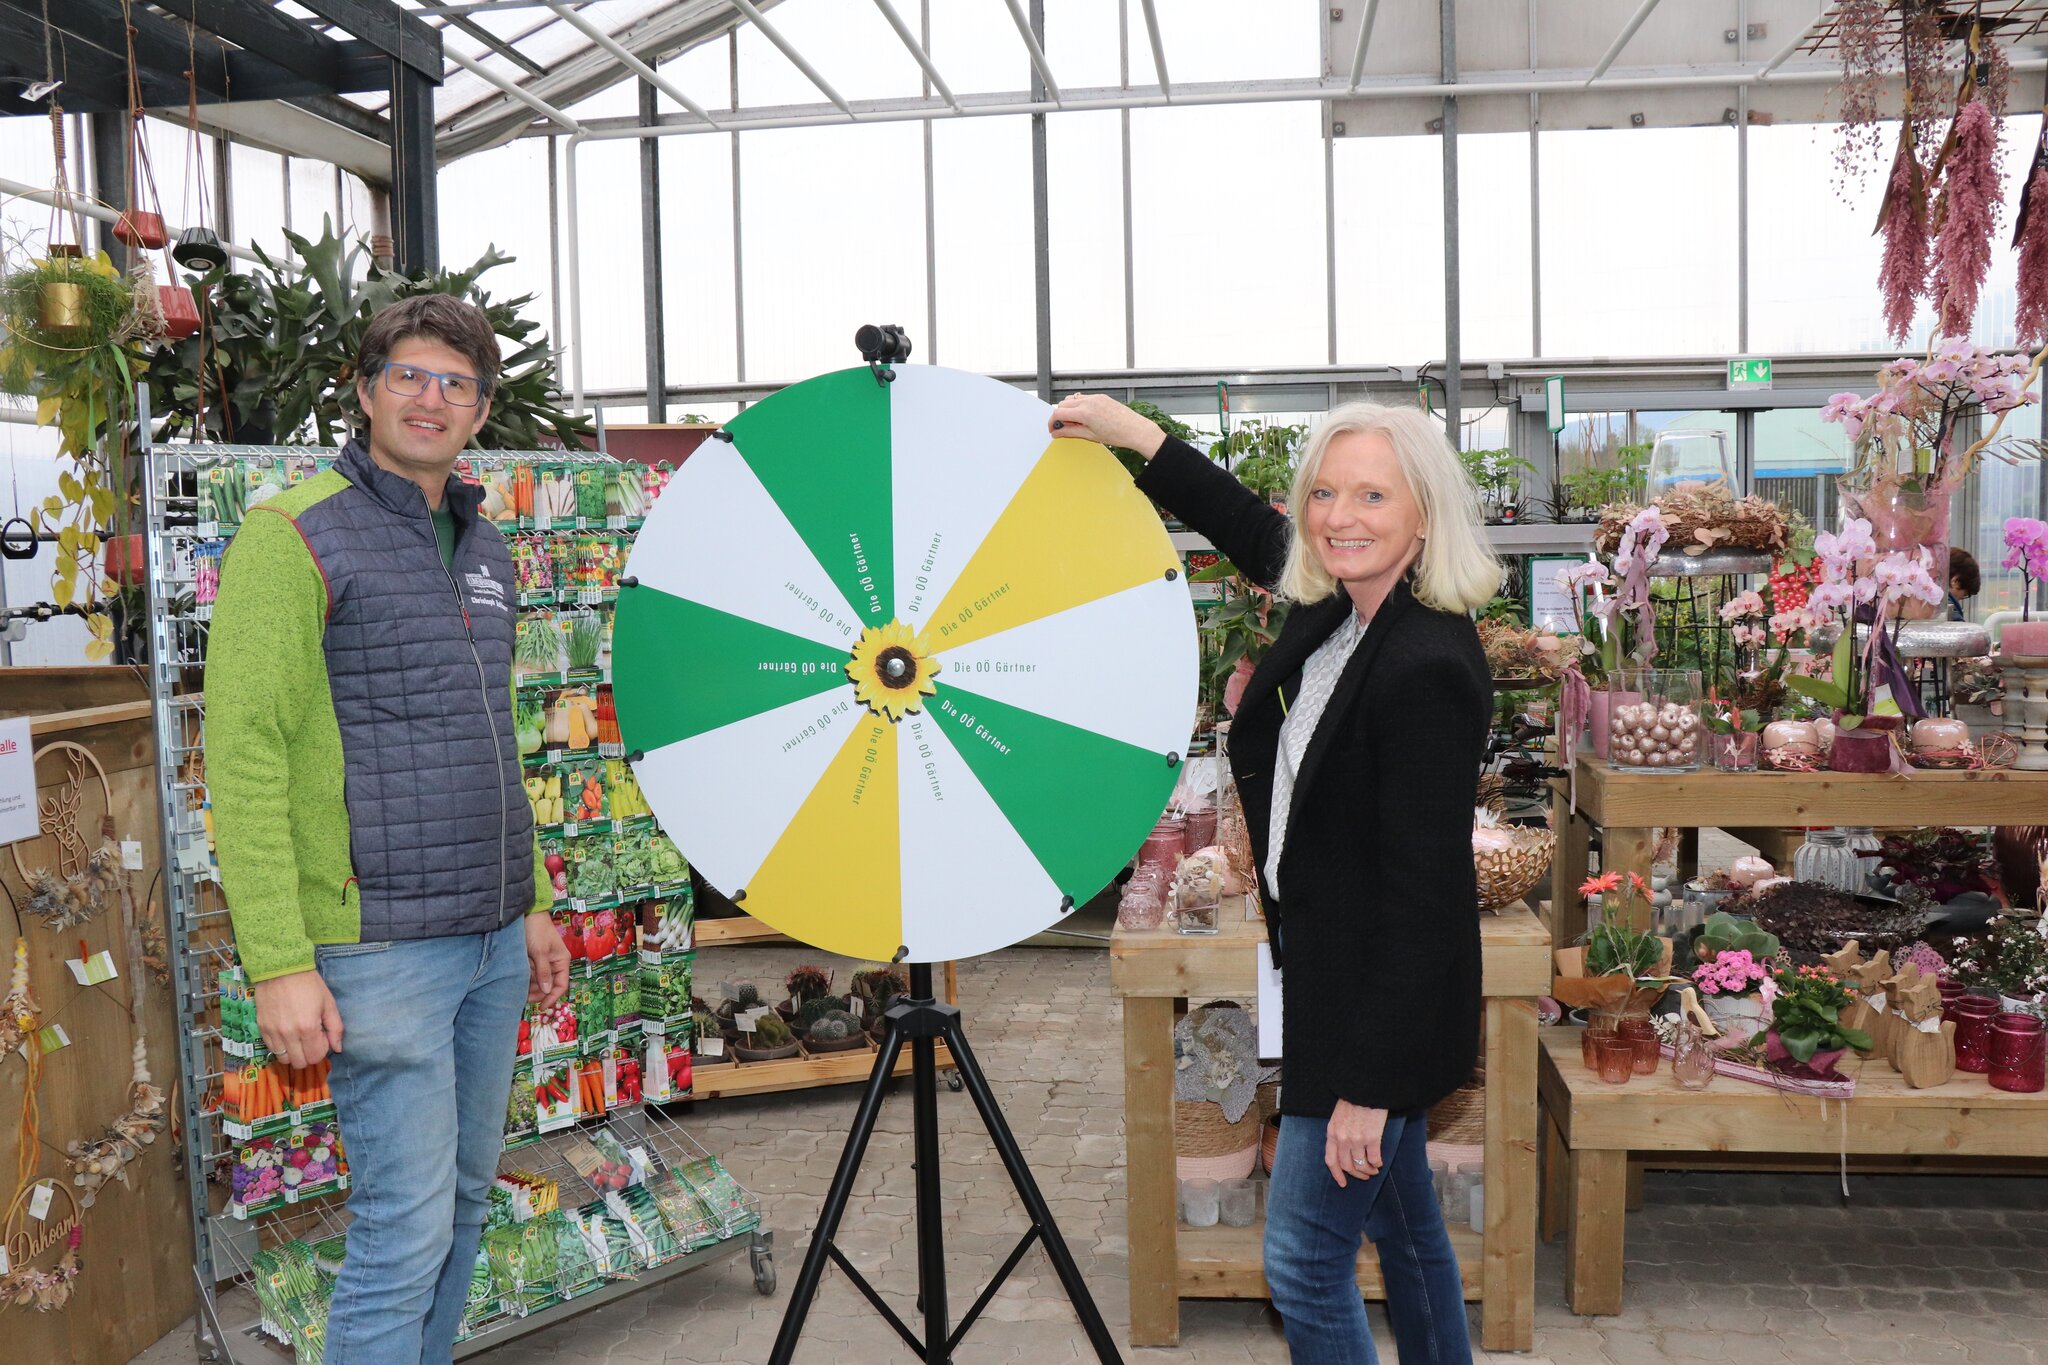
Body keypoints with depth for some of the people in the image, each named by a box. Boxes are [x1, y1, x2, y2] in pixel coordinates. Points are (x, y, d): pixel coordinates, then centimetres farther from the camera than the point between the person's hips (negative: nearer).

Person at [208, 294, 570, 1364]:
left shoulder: (483, 549, 15)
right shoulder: (294, 537, -8)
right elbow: (243, 757, -14)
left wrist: (533, 901, 20)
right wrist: (279, 963, -20)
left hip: (493, 944, 7)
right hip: (383, 946, -7)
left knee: (465, 1201, 14)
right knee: (407, 1224, -5)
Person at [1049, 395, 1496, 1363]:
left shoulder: (1426, 668, -26)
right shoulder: (1338, 613, 1)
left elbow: (1422, 895, -25)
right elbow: (1252, 531, 24)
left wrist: (1370, 1082, -23)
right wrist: (1134, 435, 22)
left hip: (1383, 1009, -9)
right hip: (1328, 973, 9)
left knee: (1303, 1262, 1)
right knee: (1402, 1222, 23)